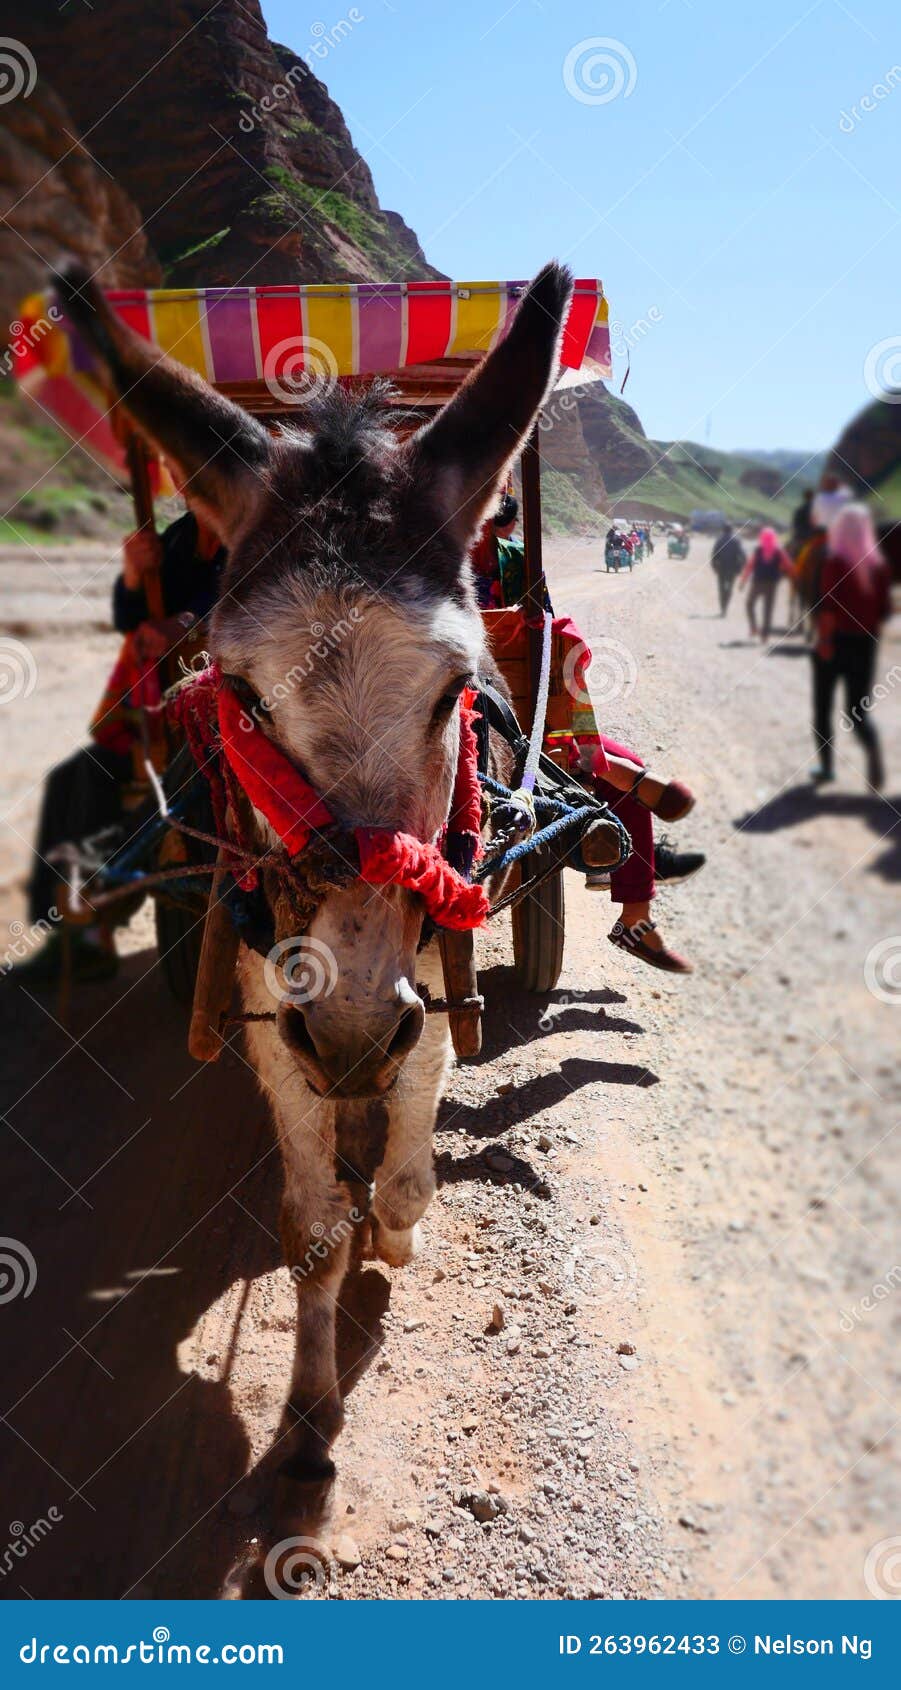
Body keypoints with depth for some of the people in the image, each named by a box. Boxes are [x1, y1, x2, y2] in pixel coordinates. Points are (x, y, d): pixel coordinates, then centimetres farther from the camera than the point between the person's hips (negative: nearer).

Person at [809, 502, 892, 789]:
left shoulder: (835, 562, -11)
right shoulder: (879, 565, 3)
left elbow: (828, 607, -20)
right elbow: (885, 610, 5)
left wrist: (824, 639, -14)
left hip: (834, 644, -4)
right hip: (865, 646, 4)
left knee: (822, 708, 13)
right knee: (858, 711, 9)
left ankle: (826, 766, 16)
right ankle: (873, 748, -21)